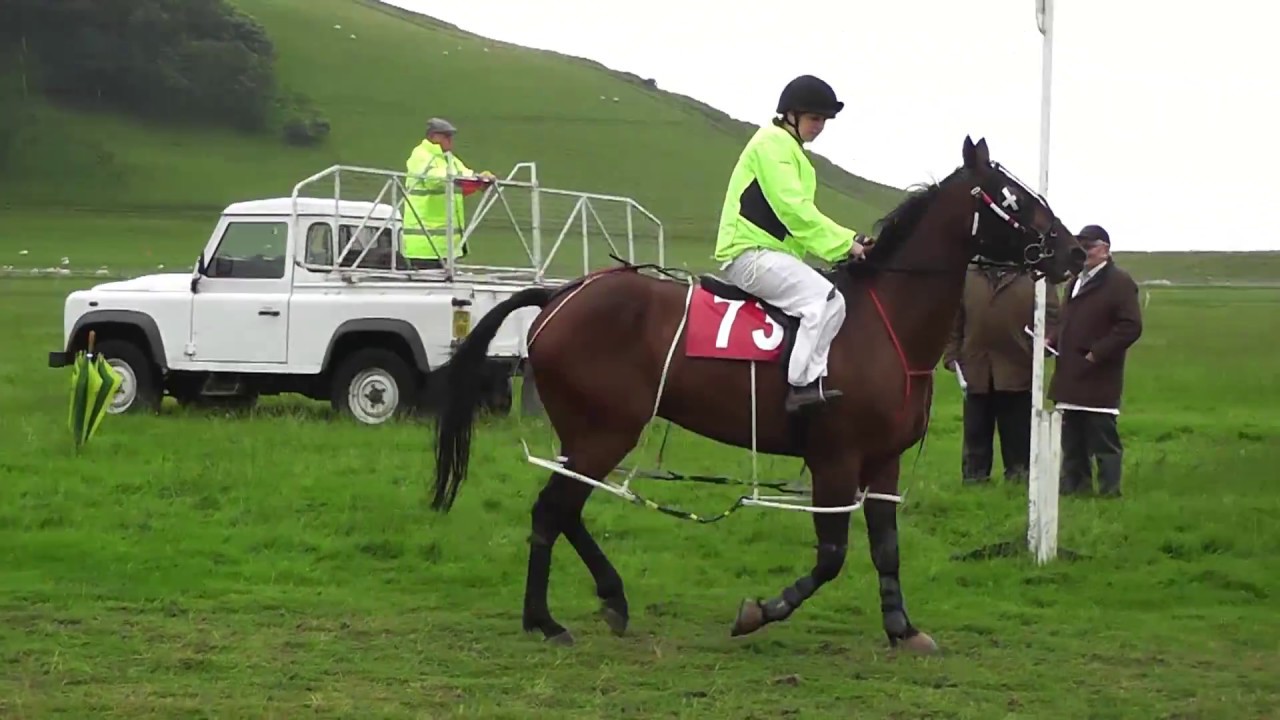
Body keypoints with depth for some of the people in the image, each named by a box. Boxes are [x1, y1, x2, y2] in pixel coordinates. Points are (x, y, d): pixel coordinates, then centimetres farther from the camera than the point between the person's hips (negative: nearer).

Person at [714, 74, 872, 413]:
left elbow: (800, 214, 22)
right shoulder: (772, 143, -8)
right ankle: (802, 385, -28)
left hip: (769, 251, 11)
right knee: (825, 299, -24)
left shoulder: (790, 149, 24)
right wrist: (844, 244, -16)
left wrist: (848, 240, 7)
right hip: (750, 252, -11)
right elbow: (793, 210, -18)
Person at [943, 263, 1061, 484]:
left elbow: (1051, 317, -2)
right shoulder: (968, 278, 9)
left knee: (1018, 440, 5)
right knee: (975, 436, 9)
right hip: (975, 373, 2)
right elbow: (954, 322, 10)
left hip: (1018, 374, -2)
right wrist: (951, 356, 1)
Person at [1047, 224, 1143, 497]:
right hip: (1071, 378, 8)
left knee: (1103, 440, -5)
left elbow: (1130, 327, -16)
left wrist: (1097, 353, -19)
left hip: (1099, 380, -8)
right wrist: (1054, 341, 7)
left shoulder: (1119, 283, -8)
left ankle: (1109, 491, -1)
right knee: (1072, 442, 12)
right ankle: (1073, 486, 19)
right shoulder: (1074, 283, 20)